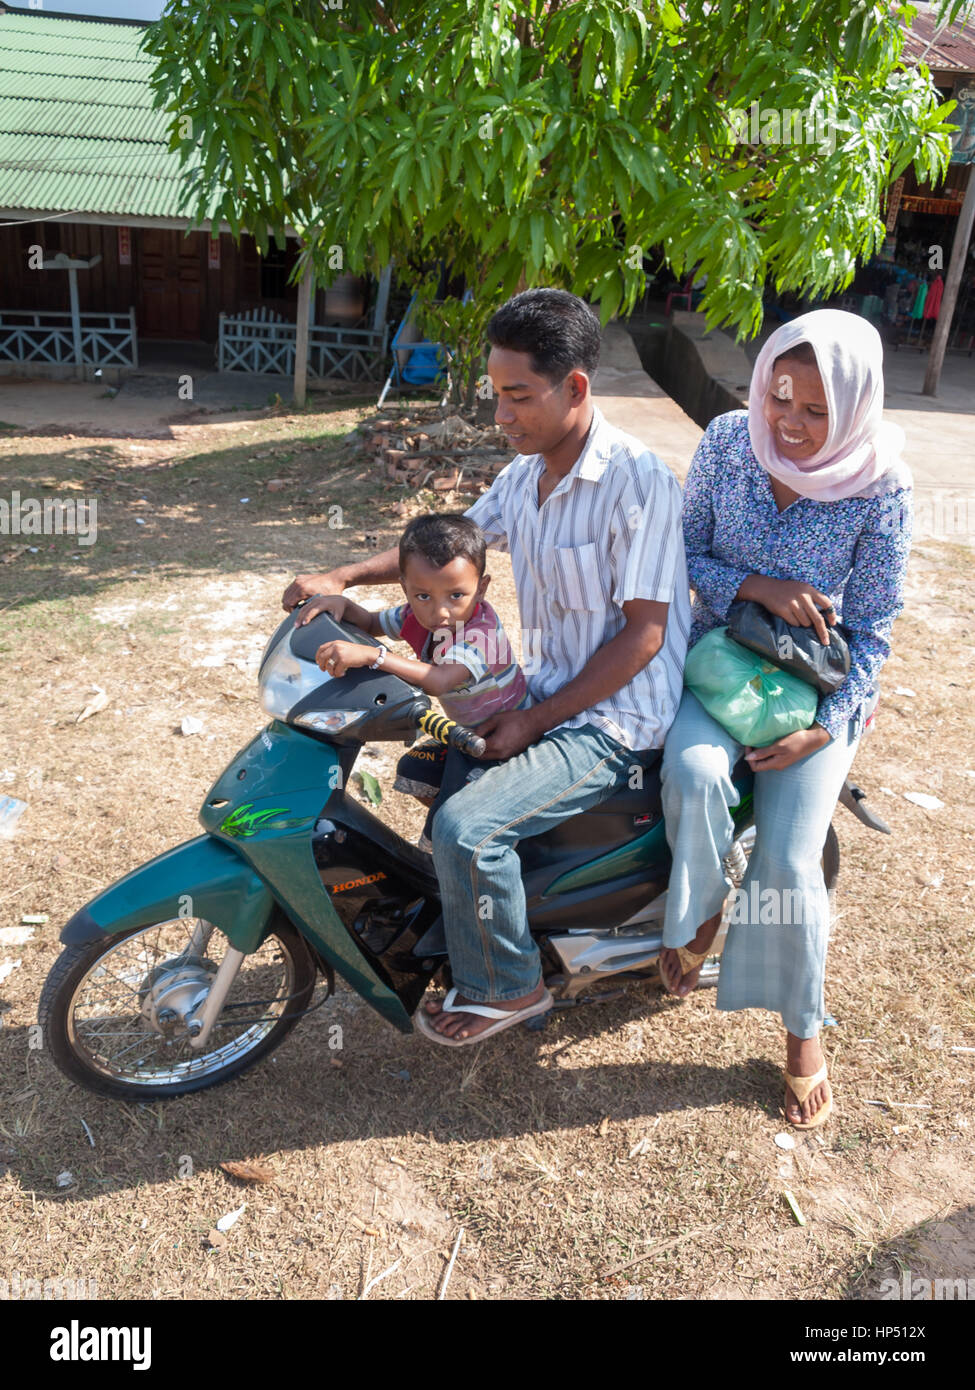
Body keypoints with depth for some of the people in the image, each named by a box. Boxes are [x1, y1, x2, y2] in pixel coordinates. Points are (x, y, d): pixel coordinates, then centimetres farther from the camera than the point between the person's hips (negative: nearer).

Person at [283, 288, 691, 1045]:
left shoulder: (637, 480, -20)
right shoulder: (525, 473, 4)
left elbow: (643, 632, -20)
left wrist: (534, 722, -18)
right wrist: (341, 577, 1)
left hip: (614, 718, -9)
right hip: (550, 693, 9)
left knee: (466, 826, -22)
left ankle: (507, 985, 5)